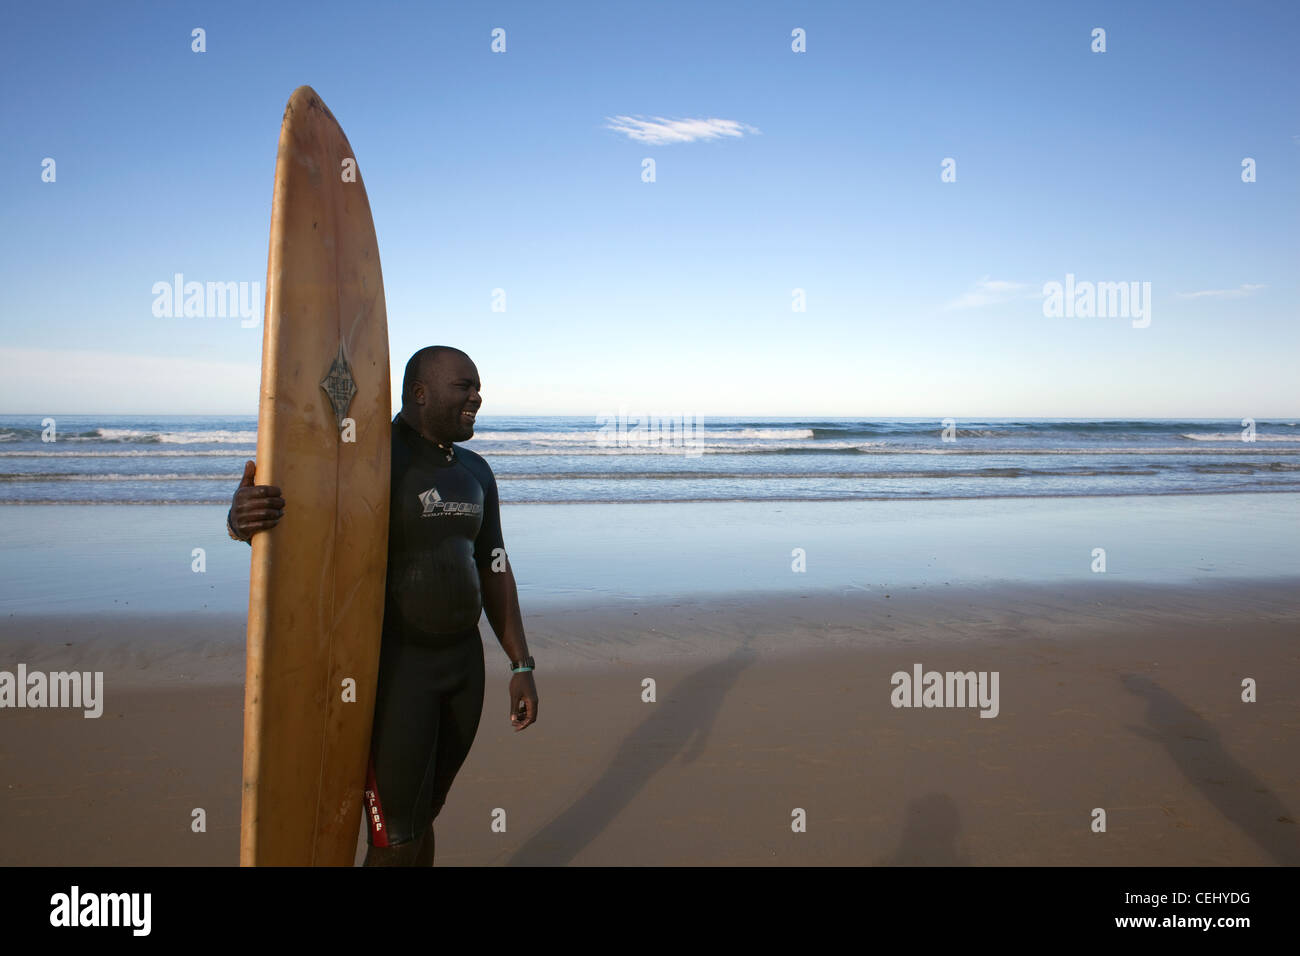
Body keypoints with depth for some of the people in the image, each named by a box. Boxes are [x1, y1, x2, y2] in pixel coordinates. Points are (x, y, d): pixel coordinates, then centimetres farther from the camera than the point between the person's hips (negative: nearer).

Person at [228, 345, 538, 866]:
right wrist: (244, 515, -46)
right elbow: (273, 507, -20)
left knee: (420, 817, 19)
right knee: (396, 845, -1)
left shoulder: (473, 472, 8)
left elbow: (493, 570, 10)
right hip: (388, 668, -7)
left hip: (459, 662, 7)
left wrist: (522, 667, 7)